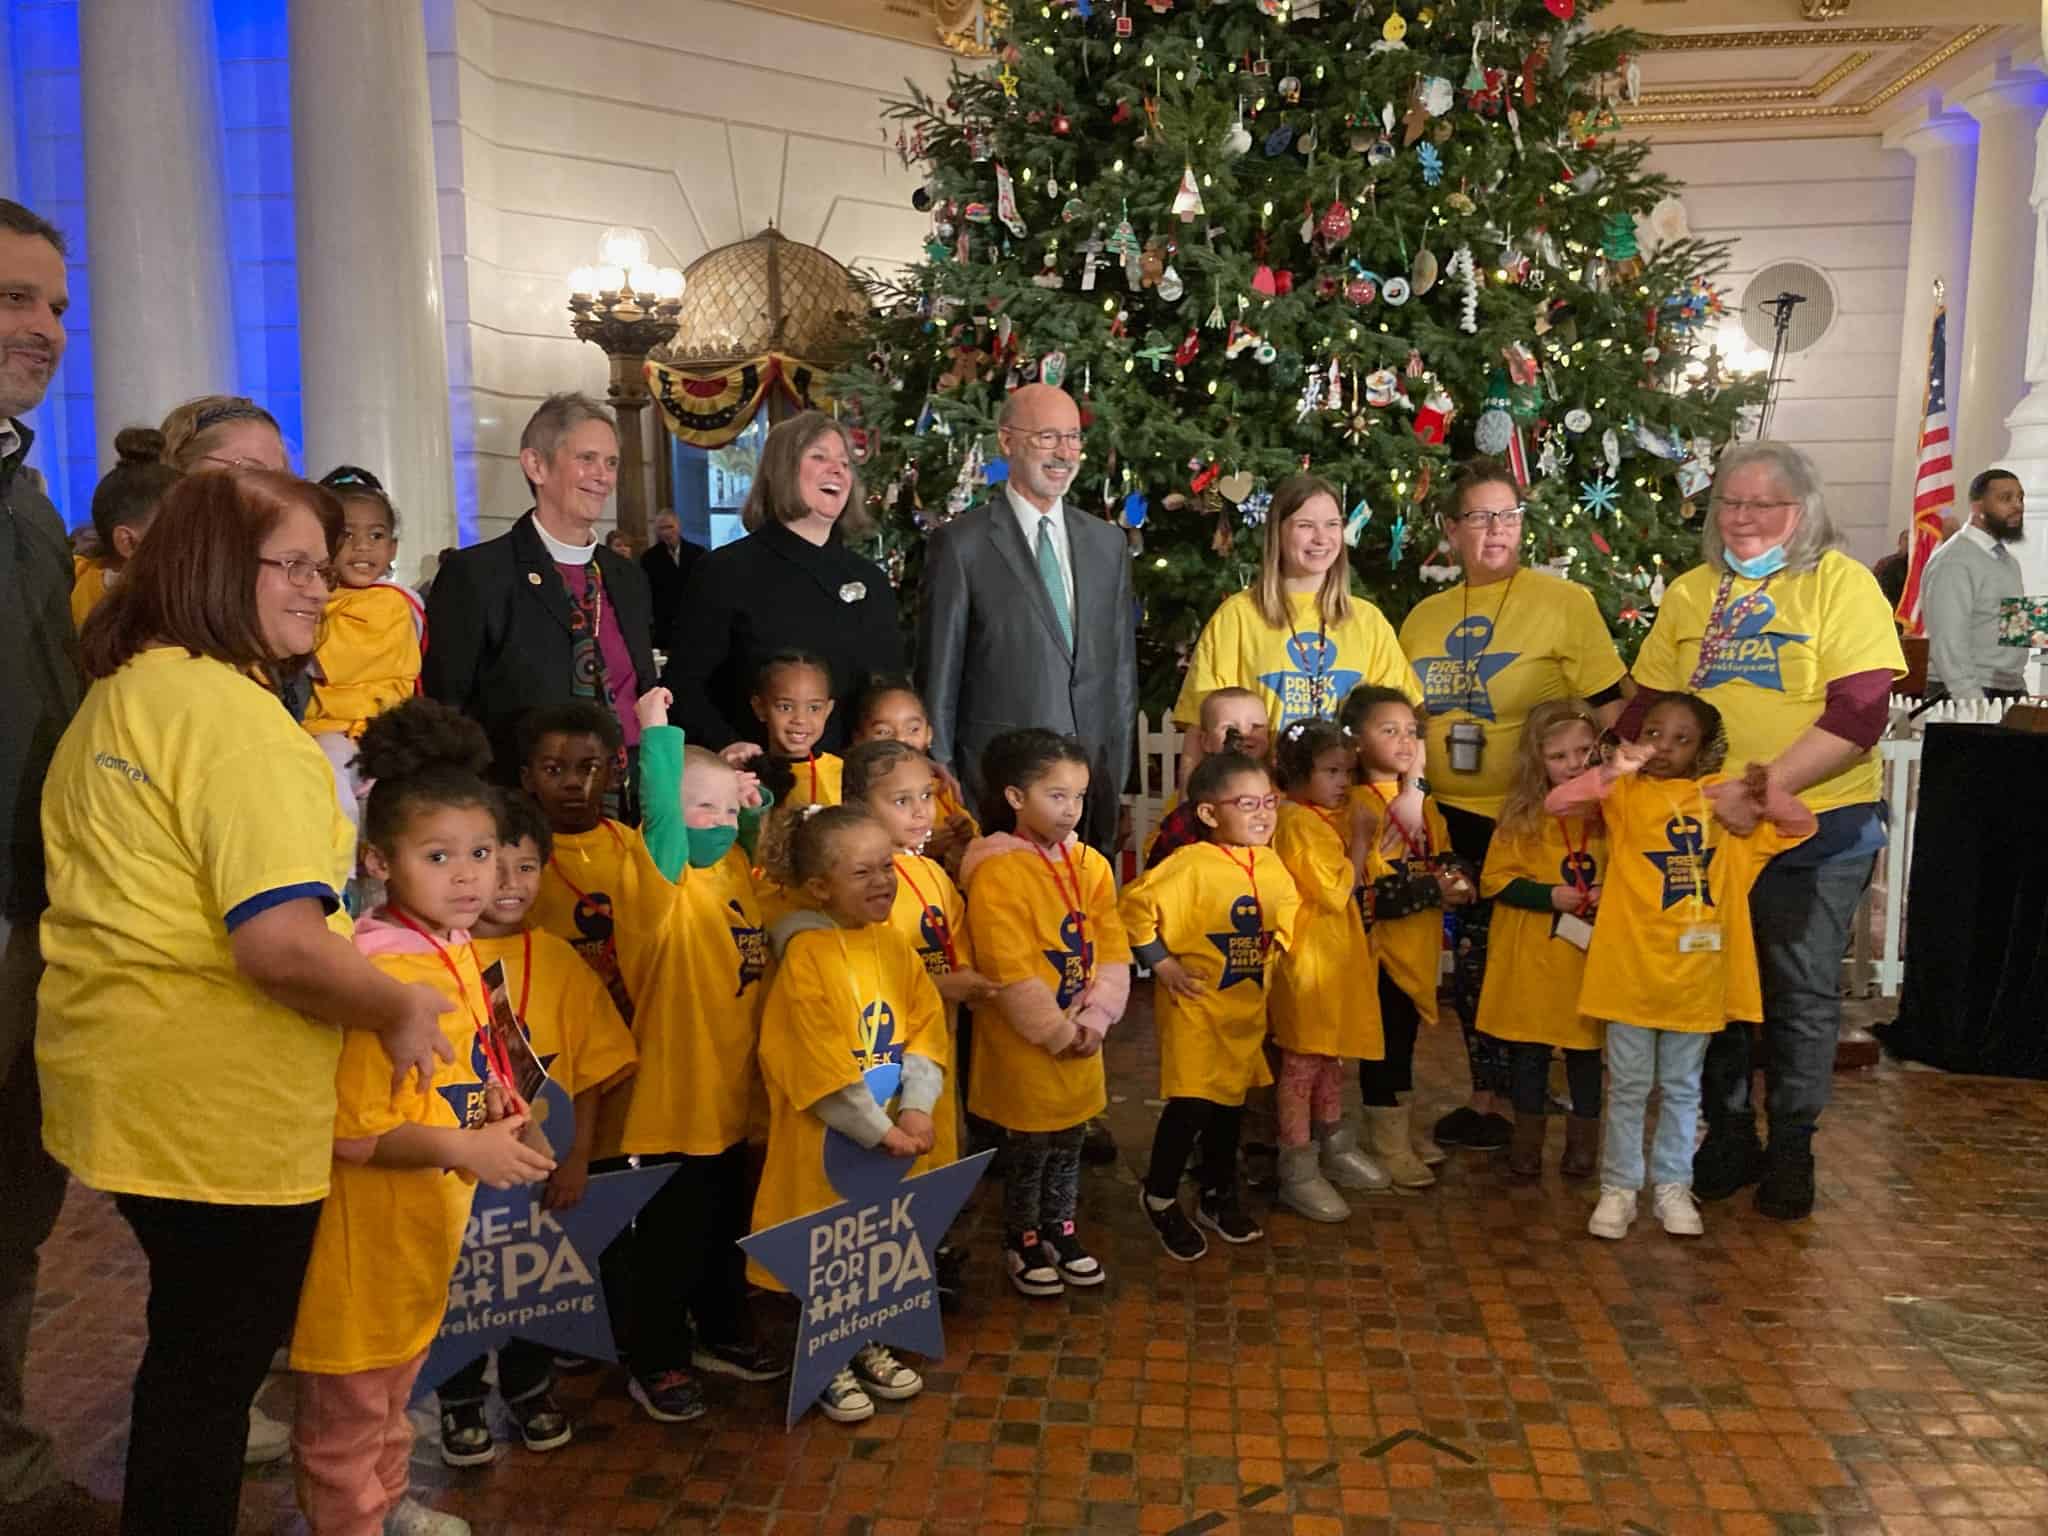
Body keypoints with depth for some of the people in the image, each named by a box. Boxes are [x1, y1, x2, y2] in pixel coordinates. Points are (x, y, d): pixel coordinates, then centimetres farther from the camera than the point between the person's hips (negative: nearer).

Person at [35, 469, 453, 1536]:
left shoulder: (115, 695, 9)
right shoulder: (232, 712, -22)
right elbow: (281, 941, -31)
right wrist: (400, 1011, -15)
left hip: (115, 1081, 9)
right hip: (220, 1116, -9)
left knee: (189, 1348, 26)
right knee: (215, 1369, 10)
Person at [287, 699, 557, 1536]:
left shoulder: (457, 952, 2)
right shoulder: (381, 972, -27)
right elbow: (349, 1128, -25)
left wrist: (488, 1101, 5)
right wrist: (466, 1148, -26)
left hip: (429, 1213, 9)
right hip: (368, 1217, -9)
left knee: (400, 1367, 27)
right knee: (350, 1394, 11)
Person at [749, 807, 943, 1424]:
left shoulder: (894, 945, 3)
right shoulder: (806, 955, -18)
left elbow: (927, 1031, 2)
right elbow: (820, 1069, -20)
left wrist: (915, 1108, -12)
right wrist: (878, 1130, -17)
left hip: (896, 1135, 6)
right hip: (827, 1140, -6)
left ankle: (866, 1348, 38)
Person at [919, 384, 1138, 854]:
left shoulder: (1108, 542, 12)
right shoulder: (959, 545, -3)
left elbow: (1122, 668, 15)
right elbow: (938, 680, -2)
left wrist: (1117, 776, 11)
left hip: (1094, 778, 4)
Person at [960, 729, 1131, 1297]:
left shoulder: (1090, 864, 2)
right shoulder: (998, 871, -19)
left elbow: (1114, 948, 2)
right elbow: (1009, 970, -20)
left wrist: (1095, 1017, -9)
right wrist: (1058, 1032, -16)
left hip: (1082, 1038, 6)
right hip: (1024, 1040, -6)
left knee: (1069, 1141, 19)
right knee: (1027, 1148, 9)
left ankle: (1060, 1230, 37)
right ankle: (1022, 1243, 28)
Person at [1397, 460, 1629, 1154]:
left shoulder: (1564, 601, -5)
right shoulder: (1424, 617, 10)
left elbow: (1610, 708, -6)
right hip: (1451, 816, 5)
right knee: (1473, 961, 11)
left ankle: (1501, 1101, 18)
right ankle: (1491, 1096, 25)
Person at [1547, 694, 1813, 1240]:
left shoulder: (1720, 795, 5)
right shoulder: (1625, 792, -2)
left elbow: (1802, 825, 6)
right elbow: (1556, 803, -15)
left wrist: (1764, 794, -14)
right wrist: (1611, 770, -28)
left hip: (1696, 972, 2)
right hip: (1631, 968, -2)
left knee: (1682, 1087, 15)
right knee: (1628, 1086, 9)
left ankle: (1673, 1186, 28)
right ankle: (1619, 1187, 21)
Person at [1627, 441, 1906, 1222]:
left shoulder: (1842, 584, -4)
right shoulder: (1690, 593, 9)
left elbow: (1860, 713, -14)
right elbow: (1647, 709, 10)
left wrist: (1765, 788, -22)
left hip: (1816, 827, -3)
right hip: (1704, 827, 4)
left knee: (1802, 993, 6)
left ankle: (1792, 1147, 24)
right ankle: (1728, 1134, 28)